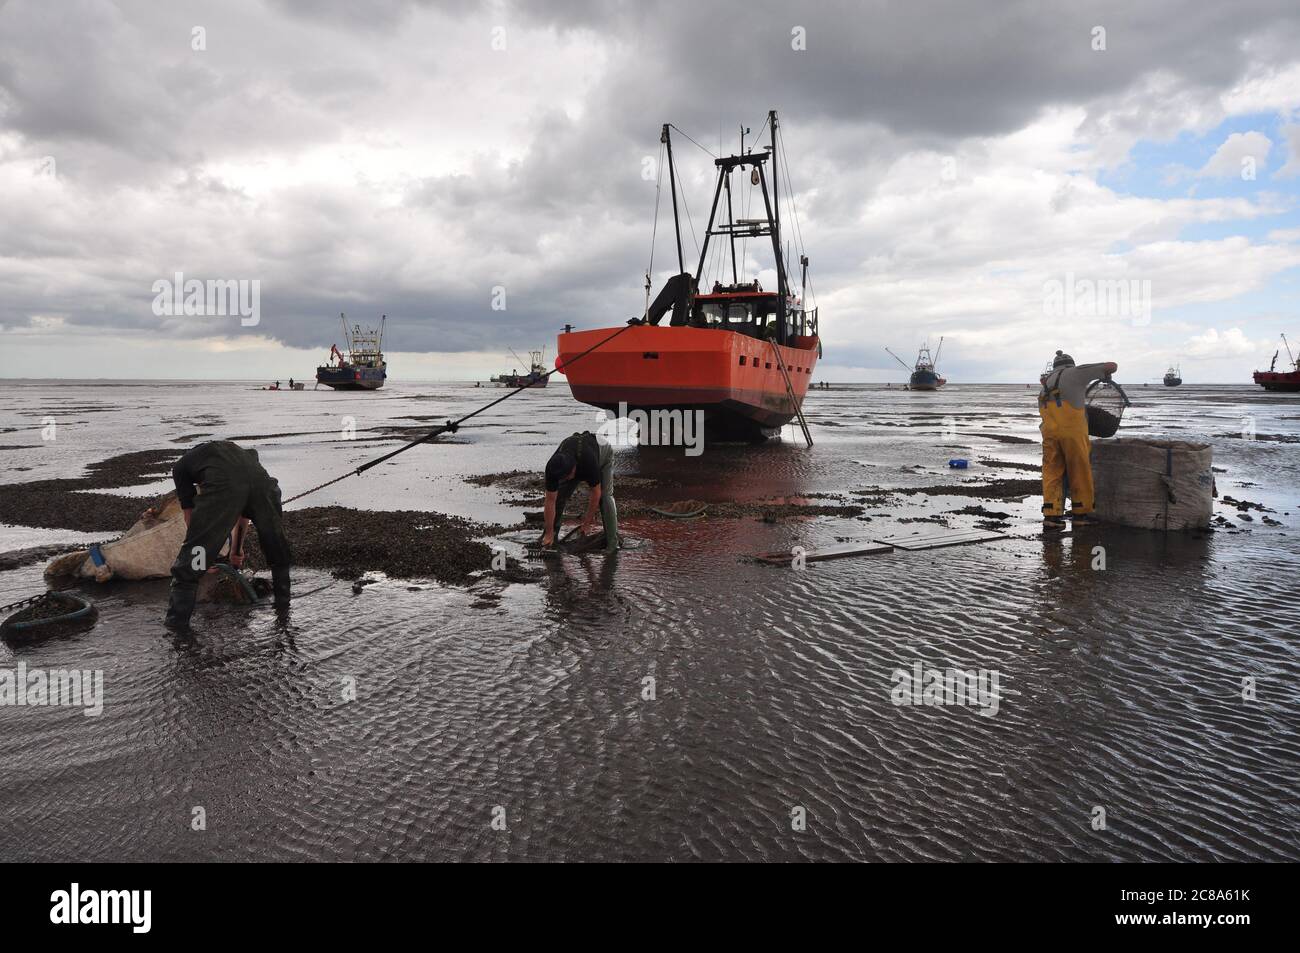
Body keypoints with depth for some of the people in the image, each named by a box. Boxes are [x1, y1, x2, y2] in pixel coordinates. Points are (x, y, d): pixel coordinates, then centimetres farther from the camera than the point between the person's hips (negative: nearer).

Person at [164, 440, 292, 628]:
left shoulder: (181, 466, 33)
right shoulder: (235, 450, 44)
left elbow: (191, 519, 32)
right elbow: (244, 509, 45)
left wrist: (207, 557, 43)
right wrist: (236, 548, 53)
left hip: (222, 487, -4)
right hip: (261, 482, 4)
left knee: (193, 551, 12)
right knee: (277, 548, 27)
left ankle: (178, 618, 15)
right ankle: (282, 602, 39)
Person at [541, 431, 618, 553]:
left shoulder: (589, 463, -46)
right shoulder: (553, 467, -34)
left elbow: (596, 493, -32)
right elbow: (550, 500, -26)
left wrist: (587, 523, -24)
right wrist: (549, 533, -23)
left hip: (603, 453, -4)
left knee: (605, 495, -21)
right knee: (559, 496, -9)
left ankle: (612, 541, -15)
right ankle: (548, 536, 6)